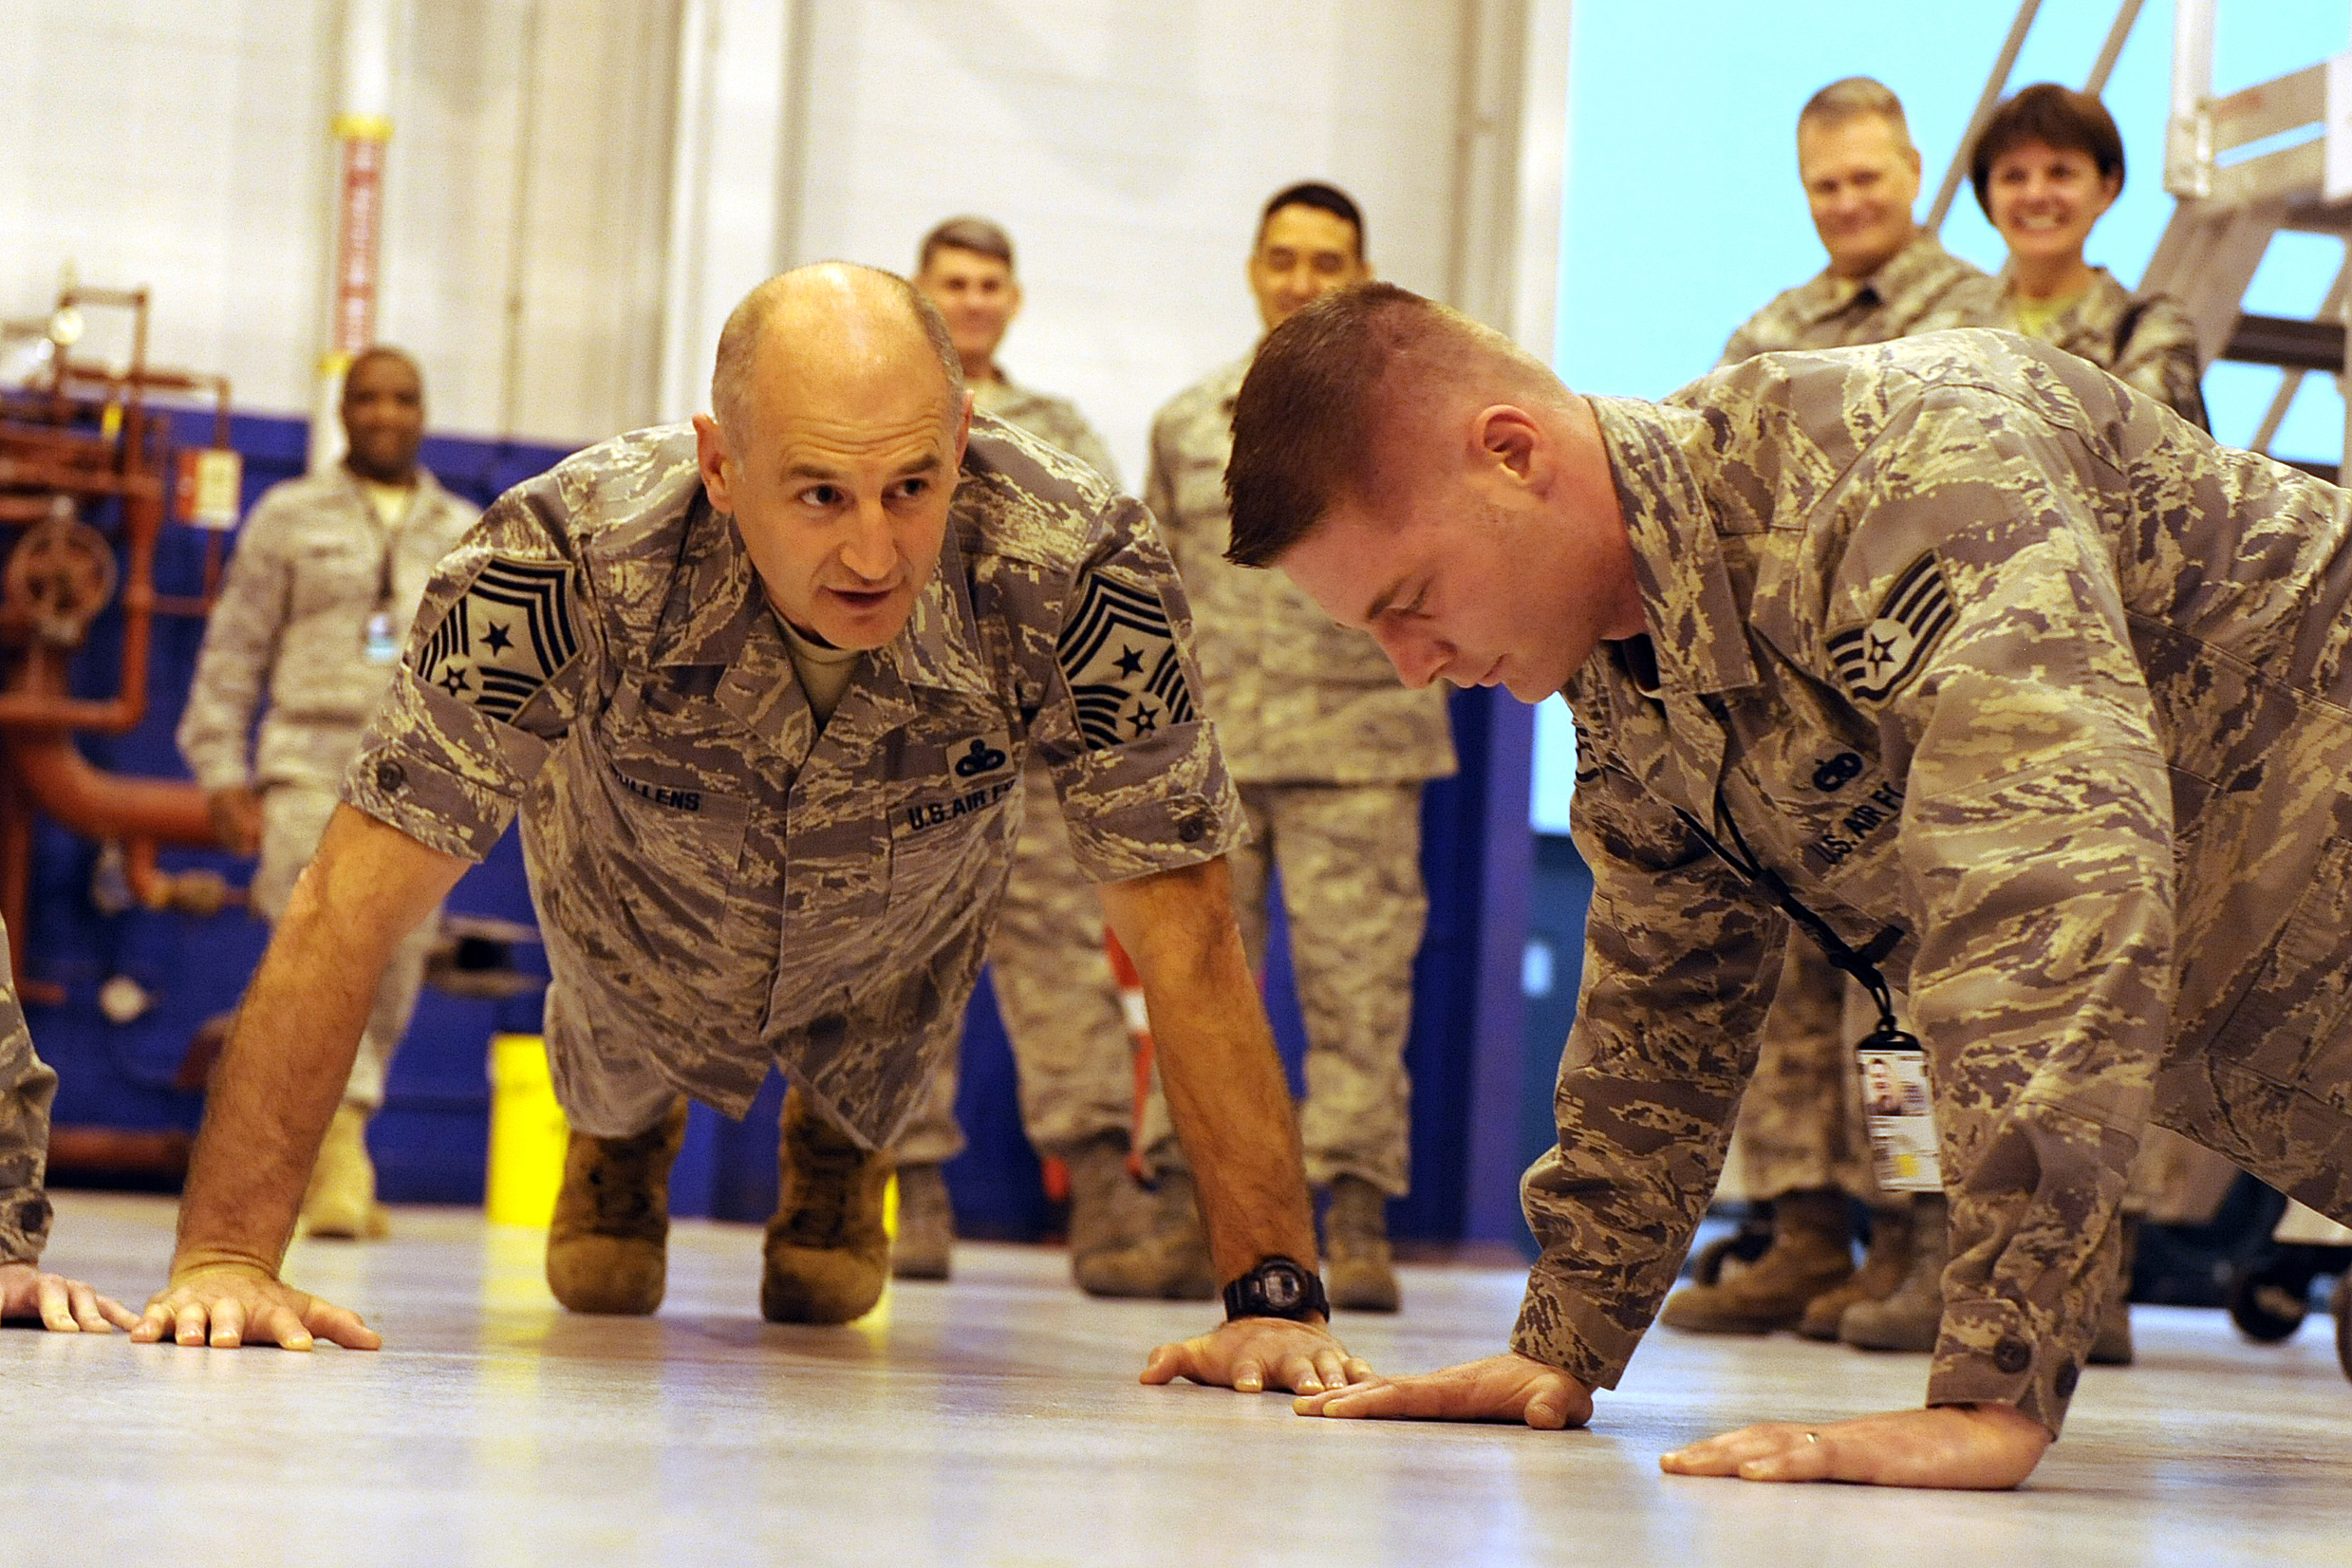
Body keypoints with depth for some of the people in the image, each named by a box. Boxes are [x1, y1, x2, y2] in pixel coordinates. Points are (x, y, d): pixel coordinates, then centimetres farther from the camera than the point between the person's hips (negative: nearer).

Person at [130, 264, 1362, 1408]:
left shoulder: (1086, 574, -43)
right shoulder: (569, 556, -45)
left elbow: (1183, 939, -36)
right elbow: (352, 907, -42)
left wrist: (1274, 1297, -41)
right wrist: (226, 1257, -48)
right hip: (646, 930, 0)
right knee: (618, 1084, 27)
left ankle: (838, 1152, 55)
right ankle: (623, 1134, 63)